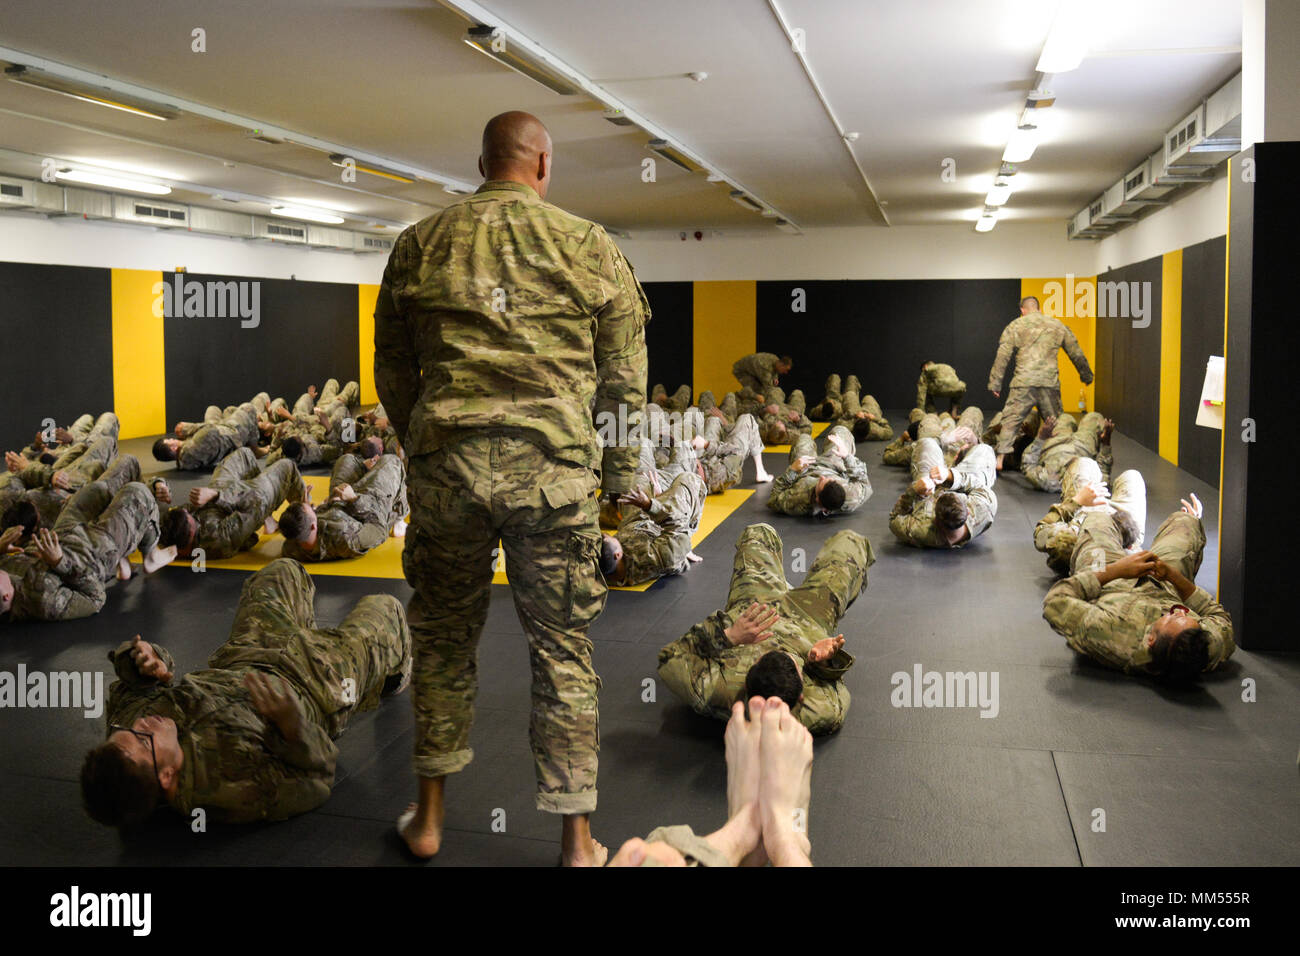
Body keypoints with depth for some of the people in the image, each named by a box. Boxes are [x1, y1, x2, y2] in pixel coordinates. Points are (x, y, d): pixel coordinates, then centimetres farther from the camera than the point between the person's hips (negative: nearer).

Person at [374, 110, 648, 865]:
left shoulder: (419, 245, 10)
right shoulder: (591, 246, 4)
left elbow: (392, 372, 15)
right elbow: (624, 380, 5)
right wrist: (622, 482, 15)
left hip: (446, 462, 2)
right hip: (555, 464, -2)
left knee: (444, 638, 18)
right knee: (564, 650, 9)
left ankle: (430, 816, 31)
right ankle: (577, 838, 19)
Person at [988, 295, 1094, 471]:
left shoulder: (1015, 326, 8)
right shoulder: (1058, 325, 16)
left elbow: (1002, 356, 1)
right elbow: (1077, 354, 21)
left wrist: (995, 383, 4)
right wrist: (1086, 376, 33)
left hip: (1023, 383, -2)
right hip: (1050, 383, 2)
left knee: (1010, 420, 1)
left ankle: (1000, 458, -6)